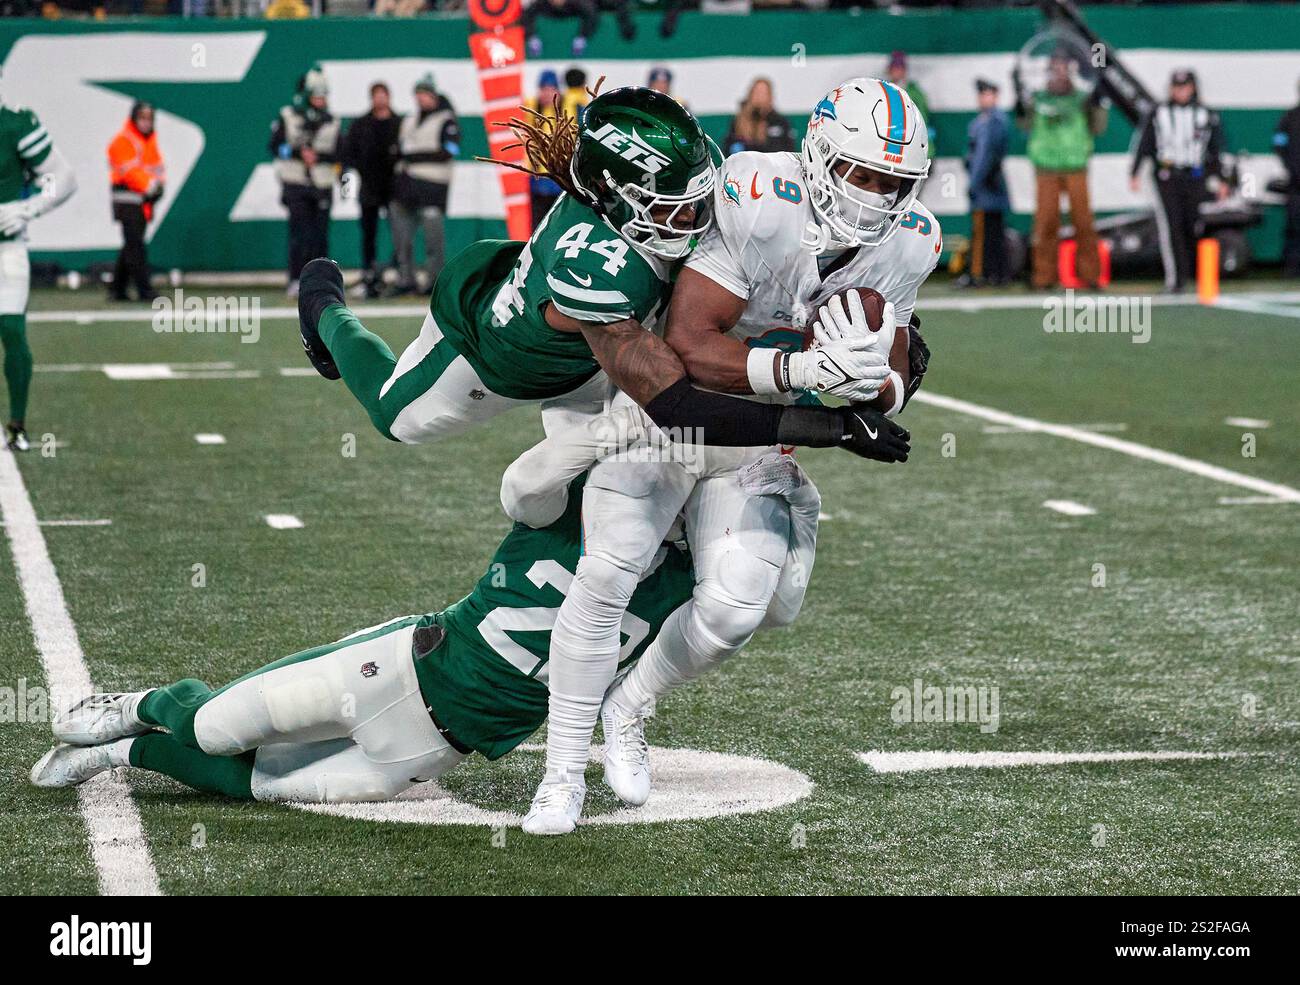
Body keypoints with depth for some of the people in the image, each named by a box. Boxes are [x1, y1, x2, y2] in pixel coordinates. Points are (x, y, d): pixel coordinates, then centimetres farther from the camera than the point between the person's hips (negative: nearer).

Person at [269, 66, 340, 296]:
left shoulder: (331, 122, 9)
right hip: (295, 185, -3)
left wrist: (317, 156, -11)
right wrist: (298, 153, -16)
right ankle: (295, 281, -8)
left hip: (322, 186, 3)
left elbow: (338, 155, 6)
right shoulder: (287, 117, 3)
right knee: (300, 232, -10)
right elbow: (276, 146, -3)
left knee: (320, 233, 1)